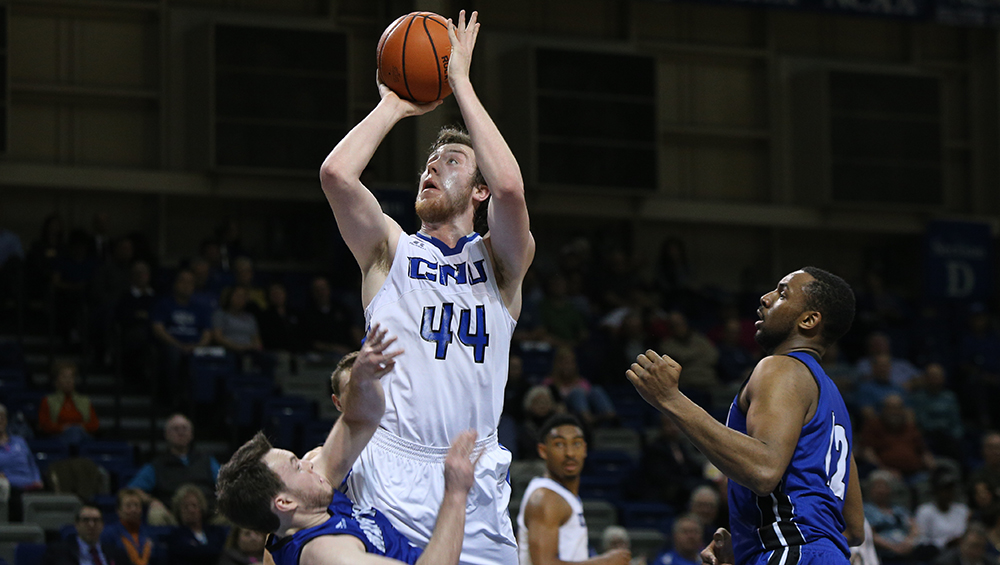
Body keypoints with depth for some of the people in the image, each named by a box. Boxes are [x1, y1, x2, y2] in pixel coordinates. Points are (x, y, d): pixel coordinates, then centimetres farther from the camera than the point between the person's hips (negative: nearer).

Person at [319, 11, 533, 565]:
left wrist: (461, 82, -3)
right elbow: (335, 173, -5)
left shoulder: (502, 259, 11)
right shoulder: (390, 249, 13)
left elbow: (510, 186, -10)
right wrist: (394, 105, 7)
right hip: (389, 477, 0)